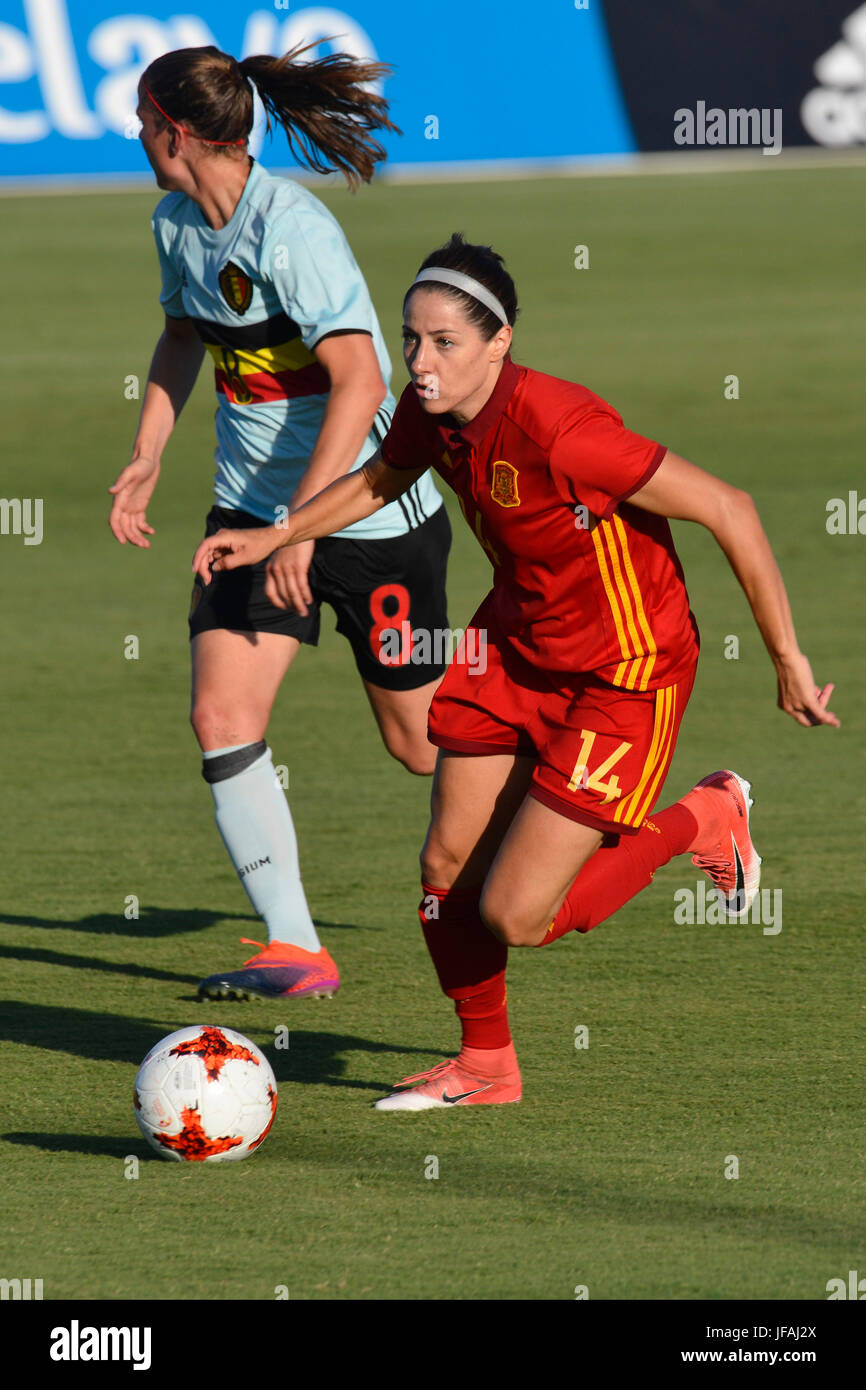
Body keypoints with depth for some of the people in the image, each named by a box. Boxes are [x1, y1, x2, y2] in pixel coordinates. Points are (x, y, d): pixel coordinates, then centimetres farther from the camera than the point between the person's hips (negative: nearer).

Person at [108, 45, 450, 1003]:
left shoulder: (291, 232, -25)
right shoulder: (177, 222, 2)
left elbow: (359, 383, -32)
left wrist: (302, 520, -36)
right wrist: (147, 455, 12)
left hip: (373, 515, -7)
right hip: (253, 507, 7)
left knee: (420, 742, 6)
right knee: (221, 717, -10)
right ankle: (294, 950, -6)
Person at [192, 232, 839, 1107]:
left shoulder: (556, 428, -33)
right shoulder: (431, 411, -10)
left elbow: (728, 510, -28)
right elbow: (381, 479, 18)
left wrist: (786, 660, -21)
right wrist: (272, 537, 13)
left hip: (621, 677, -7)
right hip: (515, 649, 7)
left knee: (514, 917, -8)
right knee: (447, 868, 8)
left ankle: (700, 822, 15)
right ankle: (485, 1065, 33)